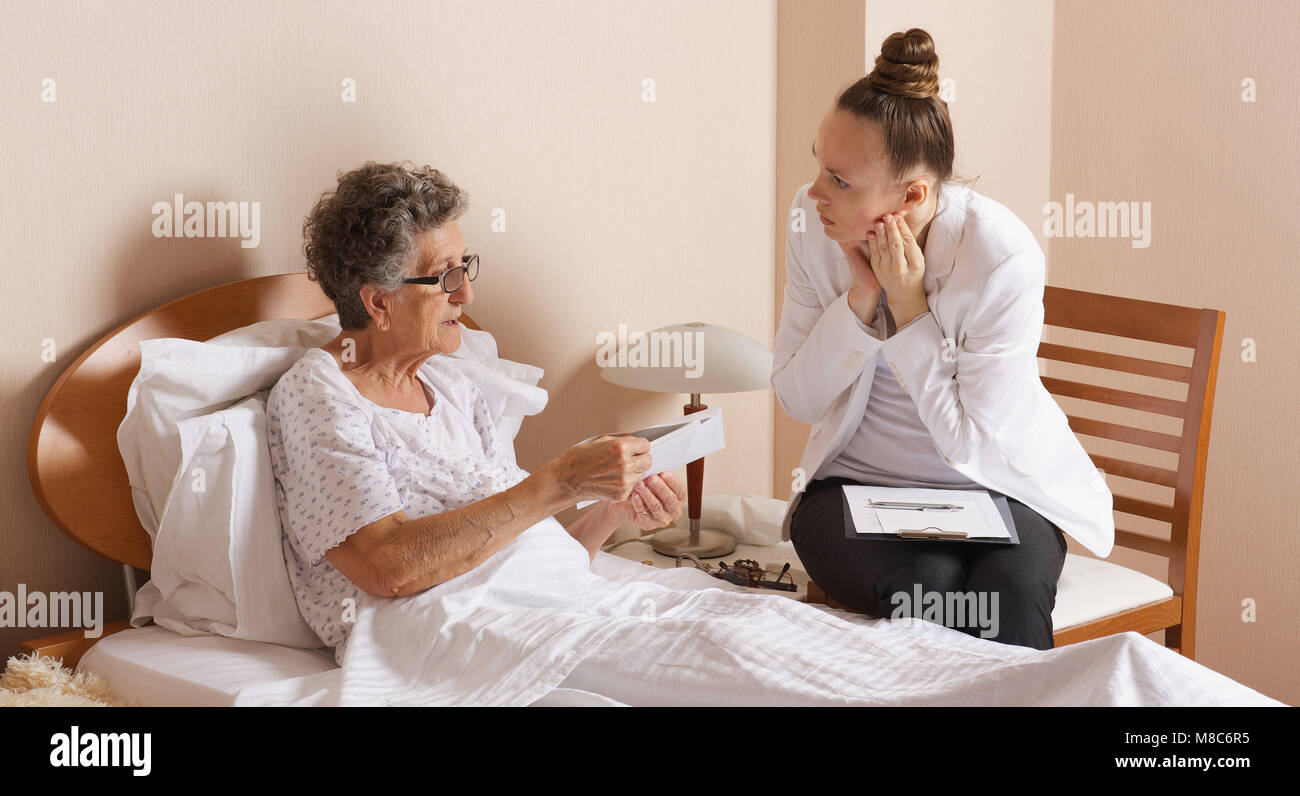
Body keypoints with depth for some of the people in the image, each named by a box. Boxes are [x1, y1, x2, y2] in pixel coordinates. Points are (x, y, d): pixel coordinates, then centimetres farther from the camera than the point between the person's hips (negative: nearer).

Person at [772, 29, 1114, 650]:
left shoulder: (1004, 257, -21)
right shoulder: (813, 222, -9)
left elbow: (973, 443, -18)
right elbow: (795, 399, -5)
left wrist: (909, 307, -24)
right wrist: (862, 298, -20)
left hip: (992, 486, -2)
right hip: (853, 482, 2)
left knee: (1009, 594, -33)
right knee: (920, 589, -30)